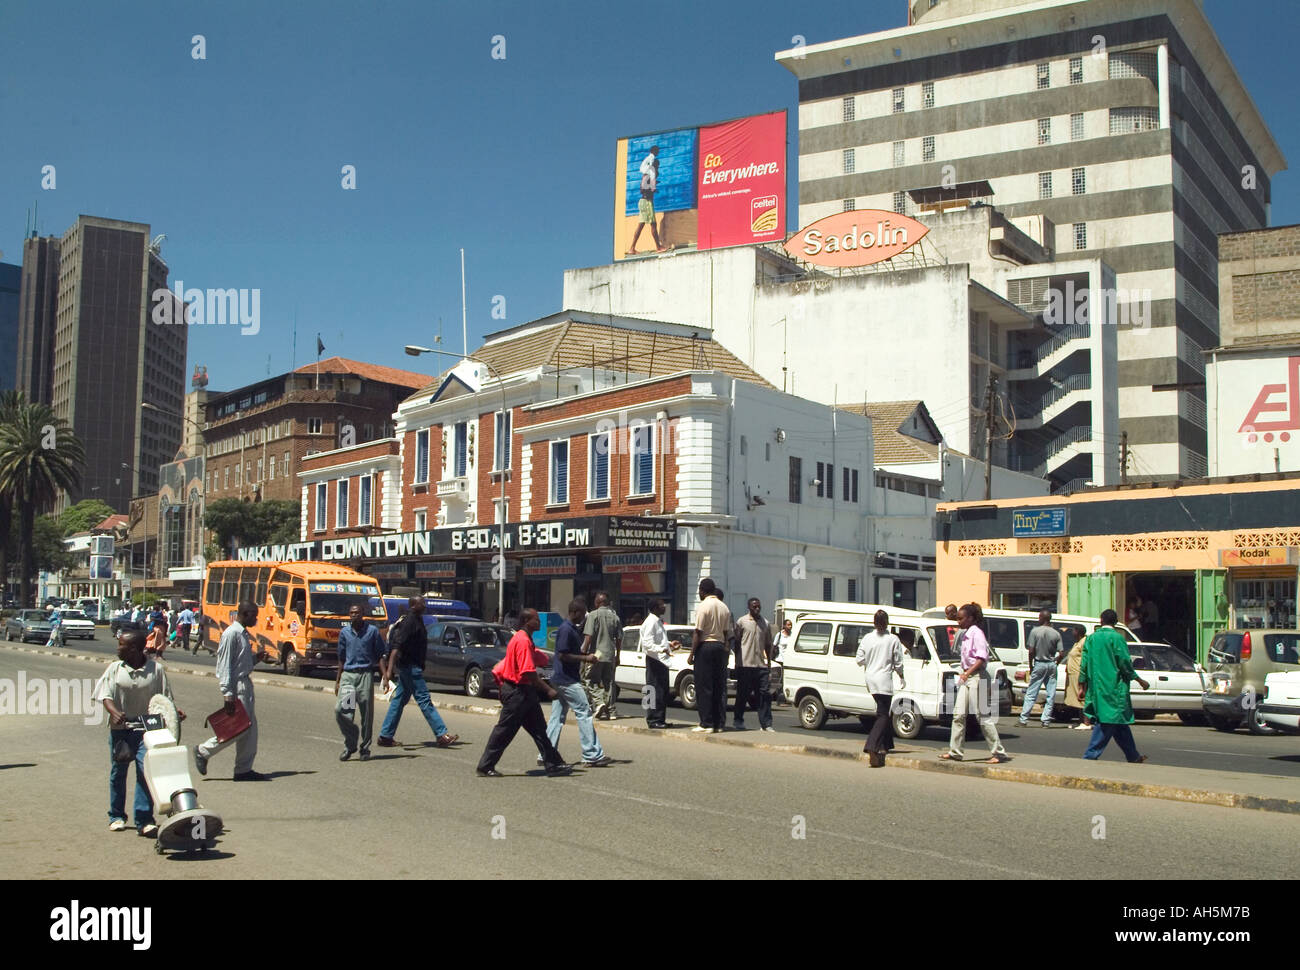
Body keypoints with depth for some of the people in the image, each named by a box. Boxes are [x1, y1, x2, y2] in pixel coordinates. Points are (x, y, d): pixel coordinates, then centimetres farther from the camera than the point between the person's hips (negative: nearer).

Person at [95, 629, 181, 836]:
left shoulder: (155, 669, -2)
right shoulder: (115, 668, 2)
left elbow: (164, 697, 3)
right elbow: (106, 695, -5)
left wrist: (174, 711, -15)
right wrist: (114, 712, -24)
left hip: (146, 728, -2)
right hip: (120, 728, 2)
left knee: (146, 770, -11)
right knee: (118, 771, 13)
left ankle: (144, 820, -8)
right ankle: (116, 816, 29)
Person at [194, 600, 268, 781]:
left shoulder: (243, 633, 14)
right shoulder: (231, 634, -15)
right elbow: (225, 664, -19)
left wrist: (256, 657, 3)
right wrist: (227, 694, -22)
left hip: (245, 683, 10)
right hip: (236, 686, -10)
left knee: (250, 727, 9)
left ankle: (244, 770, 14)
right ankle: (203, 752, 11)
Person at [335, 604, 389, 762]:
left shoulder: (372, 631, 3)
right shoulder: (344, 632, 12)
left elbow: (382, 654, 3)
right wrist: (337, 681, 18)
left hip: (366, 674, -3)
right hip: (347, 674, 3)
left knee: (367, 713, 0)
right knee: (340, 710, -10)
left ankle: (365, 749, 11)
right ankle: (350, 744, 8)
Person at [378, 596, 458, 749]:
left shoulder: (416, 620, 14)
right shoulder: (409, 621, -17)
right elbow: (397, 646, -25)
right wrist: (389, 670, -33)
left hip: (411, 666, 10)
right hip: (410, 666, -10)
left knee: (399, 700, 11)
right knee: (424, 699, -8)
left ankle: (385, 736, 16)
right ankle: (441, 735, -7)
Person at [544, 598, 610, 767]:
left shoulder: (573, 629, 16)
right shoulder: (566, 629, -16)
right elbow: (562, 655, -21)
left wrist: (586, 657, 11)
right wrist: (585, 658, -16)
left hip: (561, 680, 10)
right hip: (568, 681, -10)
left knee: (557, 717, 10)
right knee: (584, 712, -6)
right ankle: (592, 755, -4)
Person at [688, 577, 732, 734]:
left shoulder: (703, 606, -10)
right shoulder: (724, 607, 11)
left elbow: (698, 633, -12)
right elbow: (726, 632, 12)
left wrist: (691, 654, -9)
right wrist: (723, 649, 18)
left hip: (705, 646, -6)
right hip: (720, 646, 6)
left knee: (704, 687, -3)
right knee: (720, 687, 8)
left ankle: (706, 724, -4)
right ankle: (719, 724, 9)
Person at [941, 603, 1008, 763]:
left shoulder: (977, 633, -12)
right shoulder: (964, 634, 15)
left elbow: (982, 658, -19)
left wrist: (967, 673, -25)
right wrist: (964, 673, 13)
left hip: (977, 676, -9)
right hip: (966, 678, 9)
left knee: (983, 716, -6)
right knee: (958, 715, 6)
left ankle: (999, 752, 1)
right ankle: (955, 751, 9)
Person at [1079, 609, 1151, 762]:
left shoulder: (1092, 638, 8)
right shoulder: (1117, 638, -9)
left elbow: (1084, 663, 7)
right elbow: (1125, 664, -10)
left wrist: (1082, 686, 13)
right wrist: (1140, 681, 1)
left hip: (1096, 689, 7)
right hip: (1113, 689, -7)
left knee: (1120, 722, 15)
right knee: (1108, 721, -4)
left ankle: (1133, 757, 24)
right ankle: (1091, 755, -9)